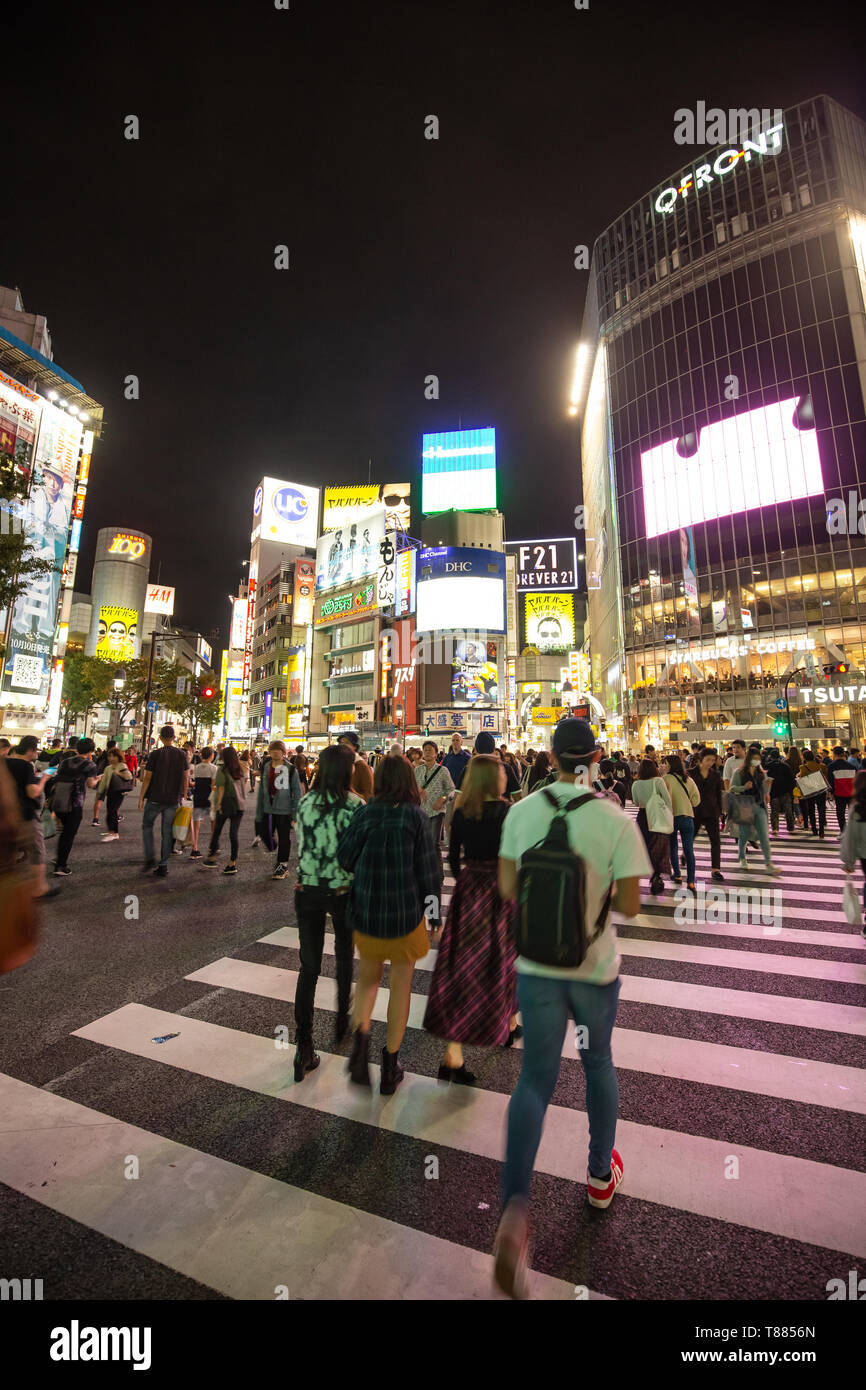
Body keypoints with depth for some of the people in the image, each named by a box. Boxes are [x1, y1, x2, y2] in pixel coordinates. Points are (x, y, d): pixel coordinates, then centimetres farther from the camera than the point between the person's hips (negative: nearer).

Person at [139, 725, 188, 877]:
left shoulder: (155, 754, -7)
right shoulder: (182, 754, 1)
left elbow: (147, 778, -7)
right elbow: (186, 777, 3)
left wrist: (141, 798, 1)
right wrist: (183, 796, 12)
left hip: (155, 798, -2)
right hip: (173, 799, 2)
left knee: (147, 825, 17)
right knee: (167, 832, 7)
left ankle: (150, 858, 6)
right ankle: (163, 866, 8)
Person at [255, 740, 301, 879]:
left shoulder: (291, 769, -6)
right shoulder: (265, 768, 5)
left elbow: (297, 792, -5)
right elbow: (261, 790, 9)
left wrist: (296, 812, -10)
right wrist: (259, 812, 7)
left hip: (284, 810, -4)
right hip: (268, 809, 4)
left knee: (284, 839, 5)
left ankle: (283, 865, 21)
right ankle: (280, 862, 28)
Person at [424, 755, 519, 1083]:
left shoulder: (461, 813, -2)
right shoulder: (506, 810, -14)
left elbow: (453, 856, 5)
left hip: (468, 892, 3)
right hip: (500, 893, -3)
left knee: (463, 965, 8)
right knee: (504, 959, 20)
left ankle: (453, 1054, 9)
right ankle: (509, 1024, 42)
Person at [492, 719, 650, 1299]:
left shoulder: (522, 811, -11)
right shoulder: (617, 821, -17)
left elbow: (508, 890, -4)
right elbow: (629, 905, -12)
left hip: (536, 964, 1)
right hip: (595, 967, 0)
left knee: (536, 1079, 15)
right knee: (599, 1062, 26)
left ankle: (516, 1206, 0)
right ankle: (602, 1173, 49)